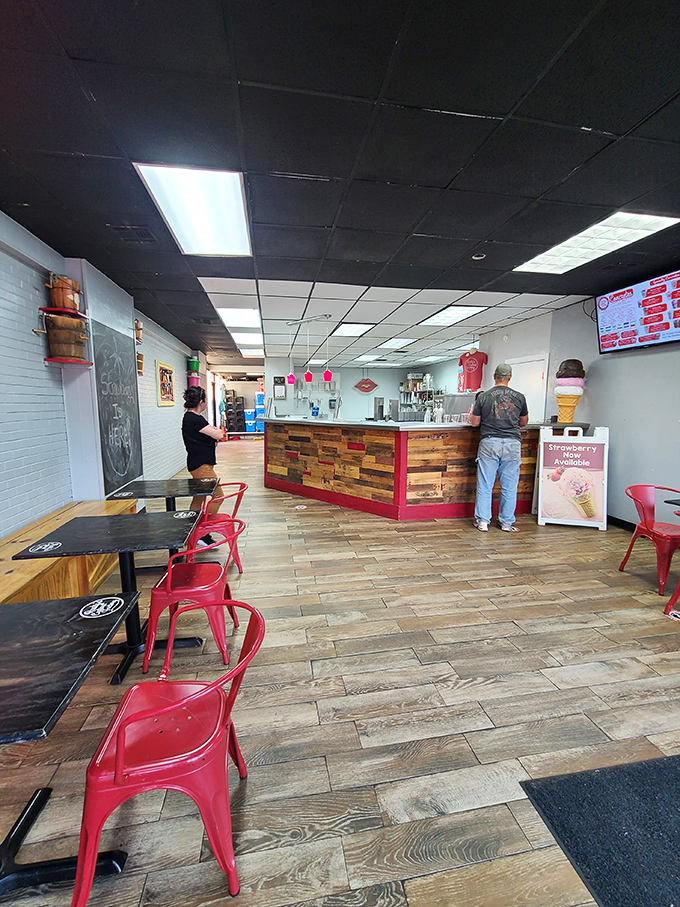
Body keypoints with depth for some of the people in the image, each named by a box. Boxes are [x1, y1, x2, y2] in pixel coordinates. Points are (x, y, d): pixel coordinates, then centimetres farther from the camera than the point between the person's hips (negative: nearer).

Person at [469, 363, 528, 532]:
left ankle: (483, 521, 11)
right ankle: (507, 523, 18)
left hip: (489, 443, -1)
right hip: (512, 443, 2)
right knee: (509, 485, 9)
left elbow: (474, 422, 3)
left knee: (485, 484, 6)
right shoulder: (519, 397, 4)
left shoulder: (483, 396, -2)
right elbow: (523, 422, 16)